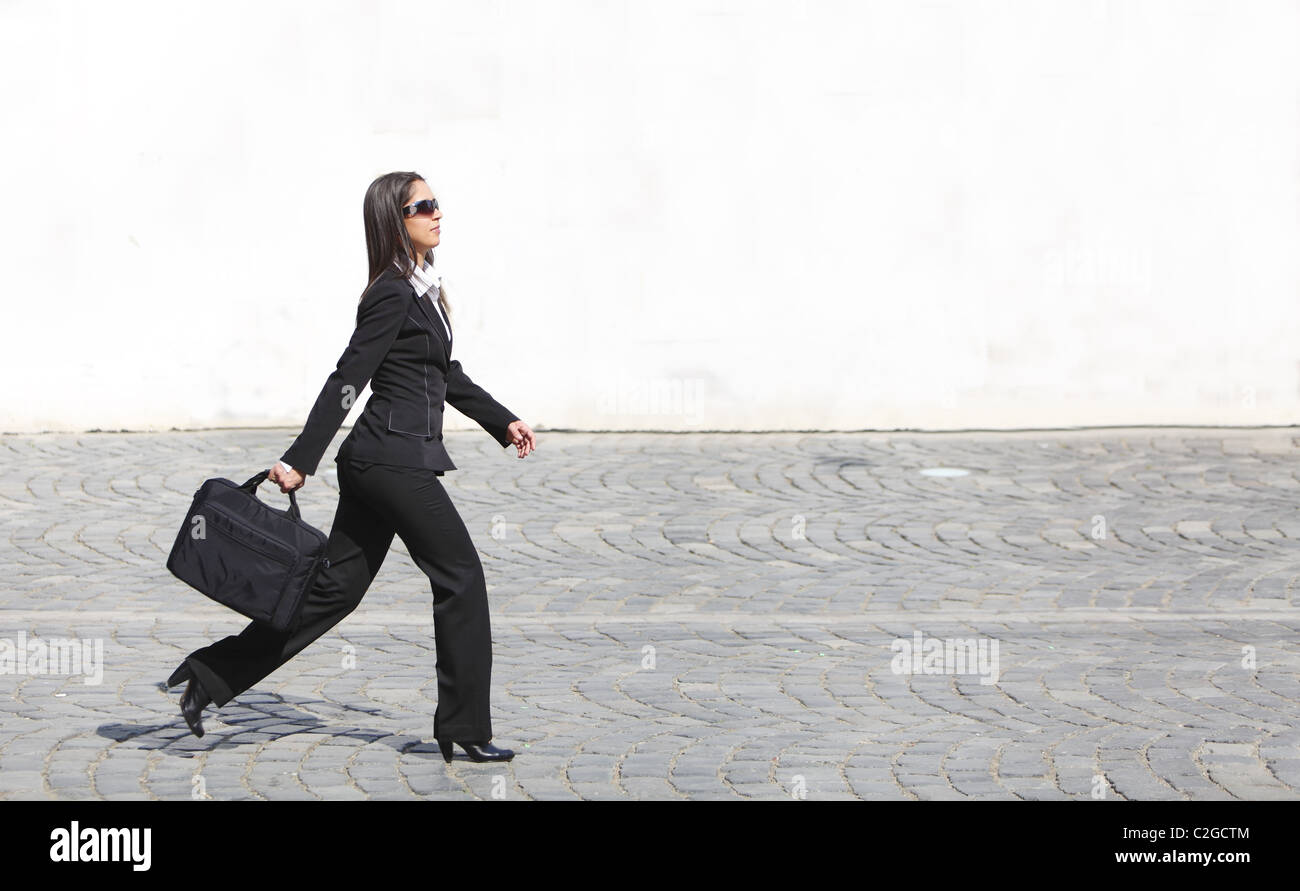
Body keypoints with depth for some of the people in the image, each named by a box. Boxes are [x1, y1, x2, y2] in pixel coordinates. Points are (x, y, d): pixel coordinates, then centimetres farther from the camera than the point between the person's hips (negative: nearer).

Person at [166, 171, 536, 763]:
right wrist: (299, 461, -20)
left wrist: (503, 421, 28)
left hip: (376, 464, 10)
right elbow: (347, 381, -18)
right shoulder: (393, 295, -14)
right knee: (461, 578, -1)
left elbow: (446, 374, 28)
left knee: (336, 586, 9)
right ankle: (465, 729, 6)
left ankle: (213, 674, 9)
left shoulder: (420, 289, 16)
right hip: (397, 462, -10)